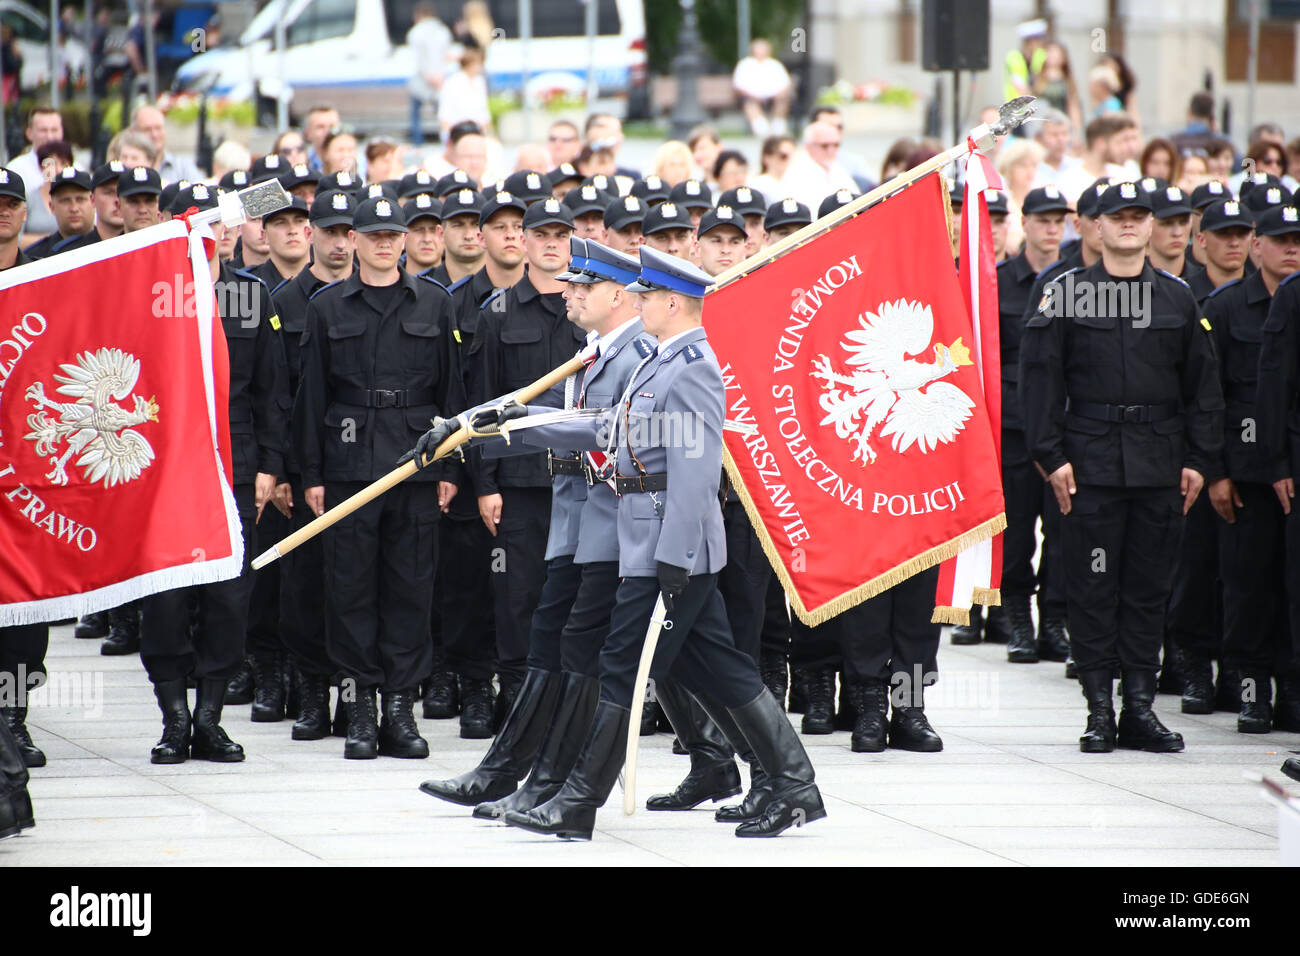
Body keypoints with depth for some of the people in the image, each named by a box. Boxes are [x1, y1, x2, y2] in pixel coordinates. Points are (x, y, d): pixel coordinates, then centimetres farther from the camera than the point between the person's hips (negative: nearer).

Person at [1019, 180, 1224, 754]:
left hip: (1161, 464, 2)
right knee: (1093, 587, -2)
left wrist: (1198, 460, 6)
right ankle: (1100, 711, 2)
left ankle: (1140, 707, 10)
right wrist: (1051, 456, -7)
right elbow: (1040, 378, 0)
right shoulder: (1067, 294, 2)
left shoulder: (1178, 298, 10)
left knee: (1150, 585, 4)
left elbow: (1203, 384, 12)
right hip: (1091, 463, -2)